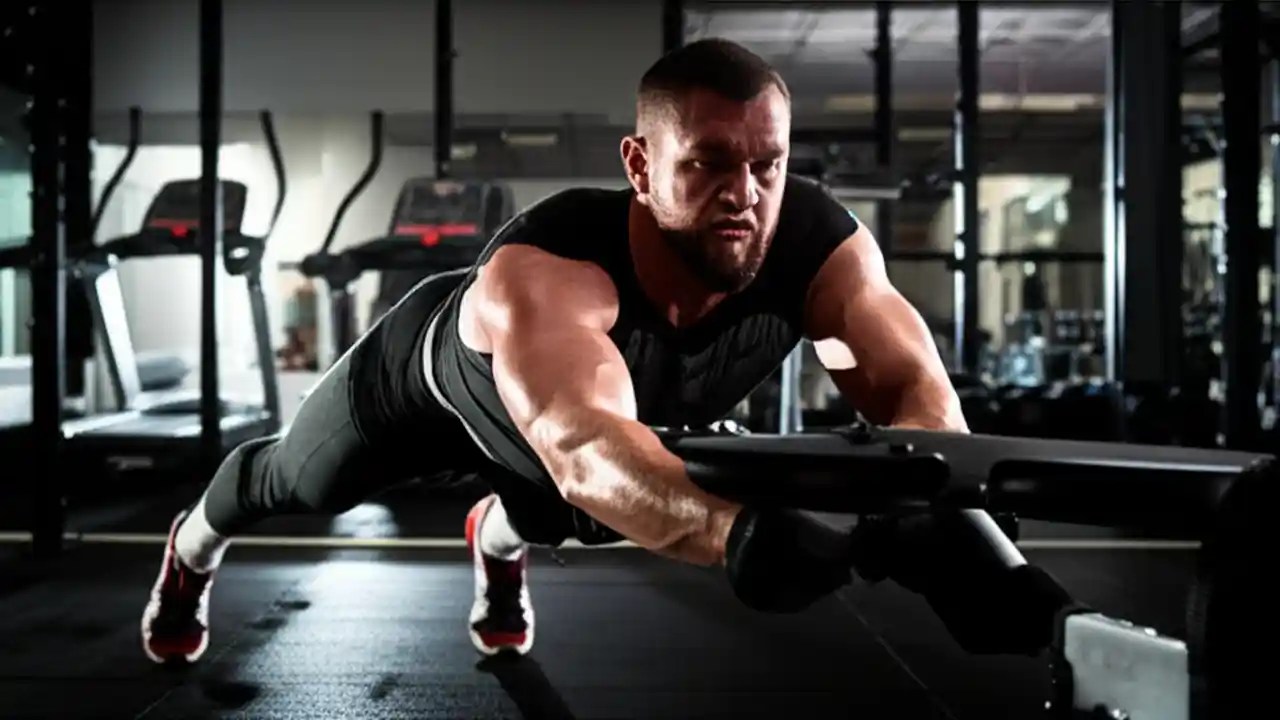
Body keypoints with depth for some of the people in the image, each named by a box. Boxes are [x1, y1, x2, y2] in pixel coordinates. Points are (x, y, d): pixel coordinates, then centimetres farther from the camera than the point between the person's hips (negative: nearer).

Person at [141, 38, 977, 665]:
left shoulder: (819, 244, -39)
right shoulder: (540, 273, -52)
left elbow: (913, 385, -46)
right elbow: (582, 446, -68)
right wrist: (738, 530, -87)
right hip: (436, 368, -2)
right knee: (296, 482, 23)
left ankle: (499, 543, 61)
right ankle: (193, 549, 60)